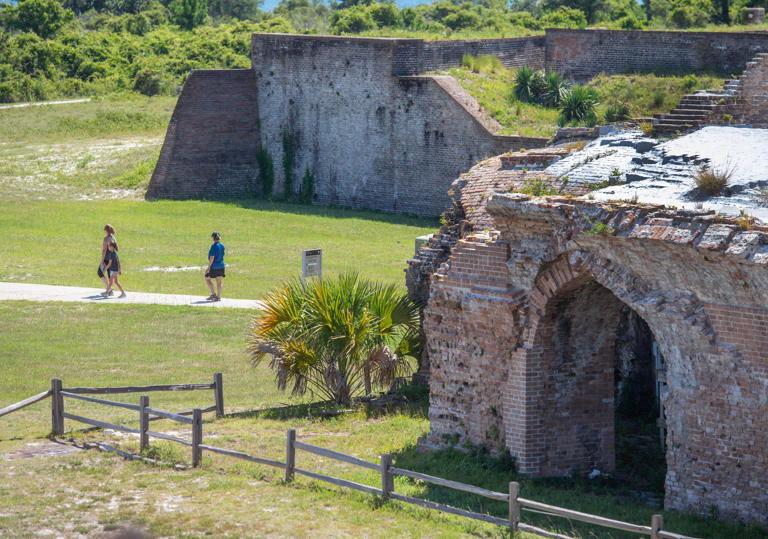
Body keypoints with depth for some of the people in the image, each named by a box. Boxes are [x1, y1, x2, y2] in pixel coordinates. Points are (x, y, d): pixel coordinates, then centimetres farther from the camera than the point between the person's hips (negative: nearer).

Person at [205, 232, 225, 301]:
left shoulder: (214, 246, -16)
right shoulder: (222, 246, 7)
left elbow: (212, 257, -19)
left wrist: (209, 267, -17)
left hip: (214, 266, -7)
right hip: (221, 266, 7)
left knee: (207, 279, 6)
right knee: (219, 281, 8)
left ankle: (213, 294, -1)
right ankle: (219, 296, 8)